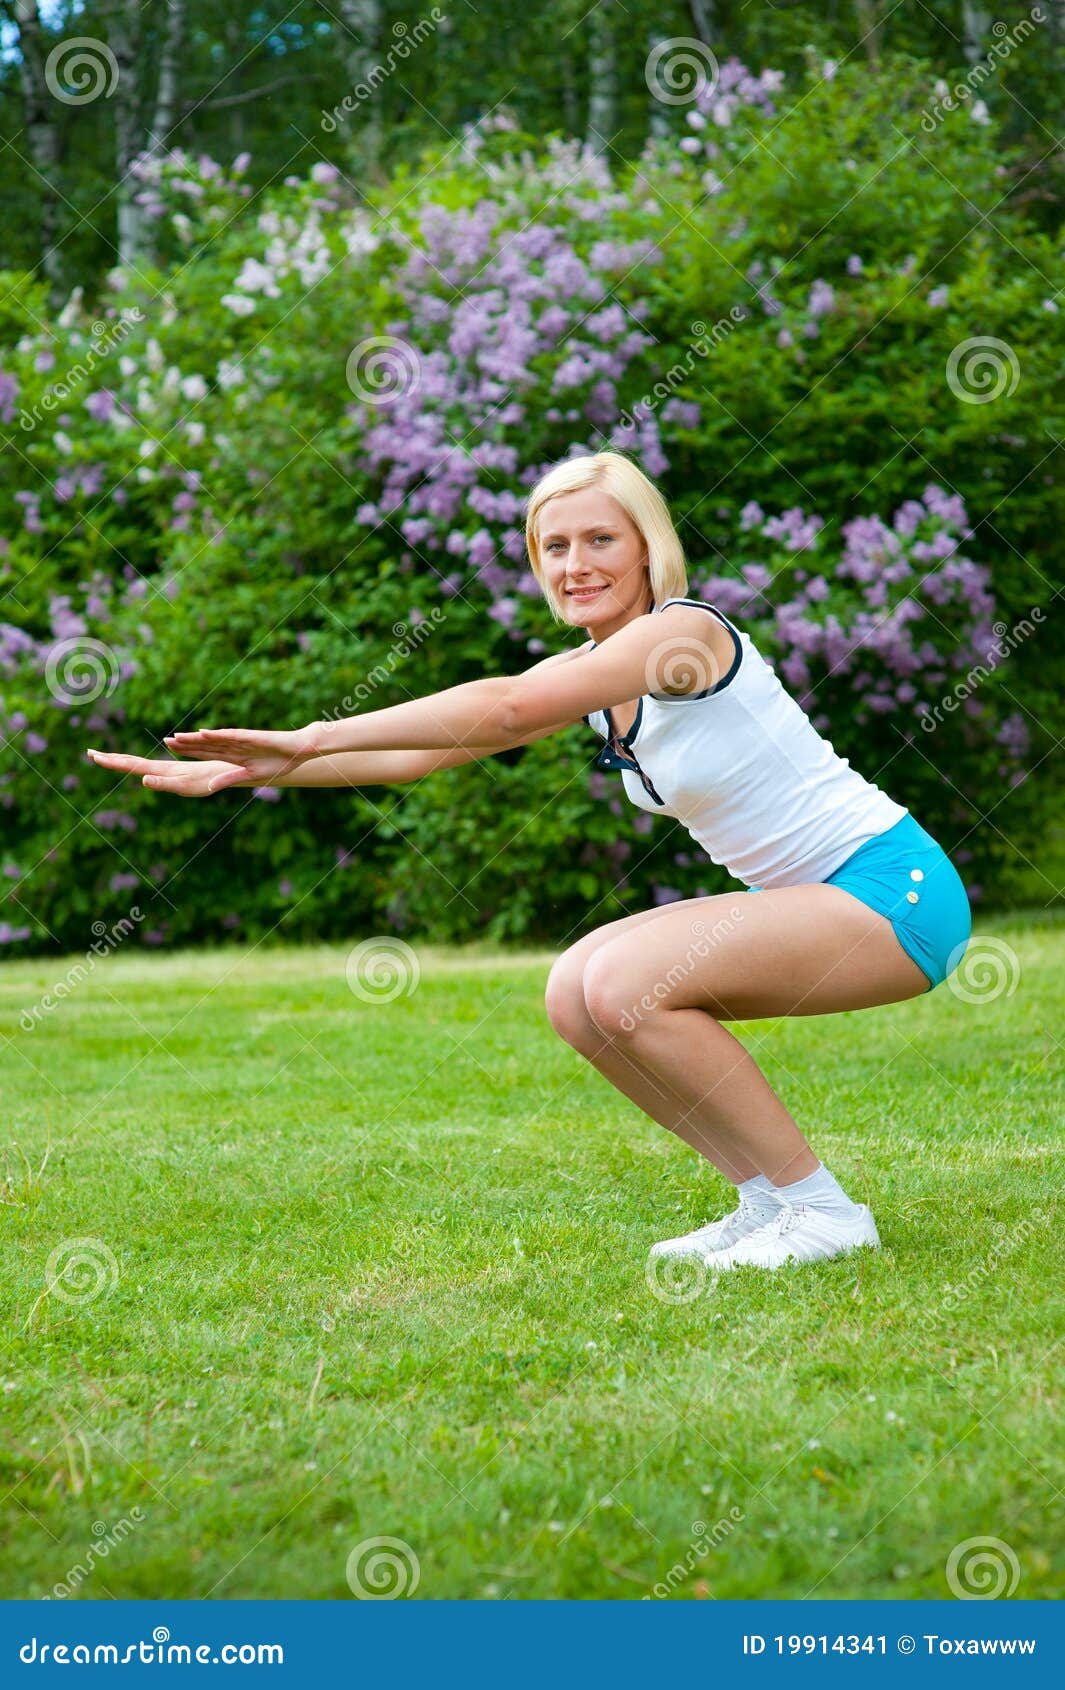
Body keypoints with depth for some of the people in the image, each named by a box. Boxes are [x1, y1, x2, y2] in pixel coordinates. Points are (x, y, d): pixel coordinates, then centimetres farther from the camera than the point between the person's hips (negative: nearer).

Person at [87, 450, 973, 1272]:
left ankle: (819, 1207, -12)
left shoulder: (685, 632, -18)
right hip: (809, 899, 9)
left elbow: (507, 707, -32)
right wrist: (232, 772, 1)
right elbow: (420, 751, 7)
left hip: (895, 894, -9)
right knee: (576, 992, -1)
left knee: (625, 983, -23)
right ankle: (769, 1200, 6)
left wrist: (316, 738, -31)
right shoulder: (592, 673, 8)